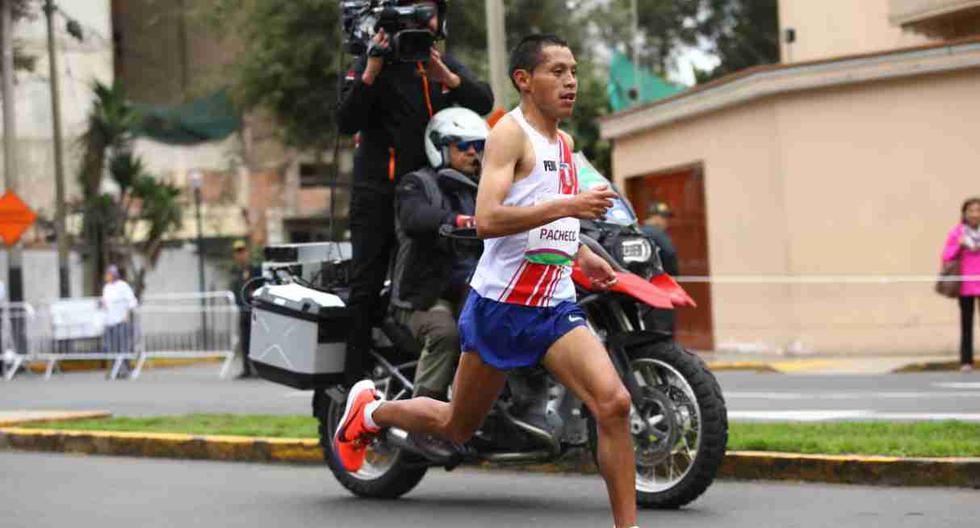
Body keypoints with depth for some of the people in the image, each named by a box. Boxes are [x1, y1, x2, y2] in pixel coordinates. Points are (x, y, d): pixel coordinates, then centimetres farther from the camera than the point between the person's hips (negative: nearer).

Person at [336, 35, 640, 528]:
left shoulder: (564, 142, 14)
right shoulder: (511, 132, -11)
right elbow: (486, 221, -25)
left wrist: (581, 254, 19)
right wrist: (568, 206, -29)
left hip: (556, 305, 6)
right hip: (500, 303, -6)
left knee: (614, 403, -16)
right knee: (458, 426, 11)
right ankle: (370, 410, 39)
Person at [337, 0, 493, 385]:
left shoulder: (444, 63, 12)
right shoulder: (374, 63, -2)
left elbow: (483, 102, -4)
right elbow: (347, 122, -12)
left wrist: (447, 78, -20)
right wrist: (371, 74, -22)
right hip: (379, 190, -4)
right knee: (366, 287, -7)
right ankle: (354, 377, -8)